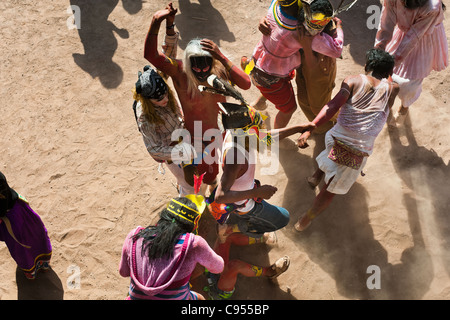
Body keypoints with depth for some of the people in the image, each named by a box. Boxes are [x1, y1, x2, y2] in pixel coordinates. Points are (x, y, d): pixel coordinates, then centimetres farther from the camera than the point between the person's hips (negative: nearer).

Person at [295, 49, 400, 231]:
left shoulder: (353, 81, 3)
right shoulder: (392, 89, 7)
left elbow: (333, 106, -13)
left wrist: (309, 129, -20)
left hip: (336, 139, 1)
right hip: (360, 151, -1)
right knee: (331, 190, 20)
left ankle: (317, 174, 43)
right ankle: (306, 221, 29)